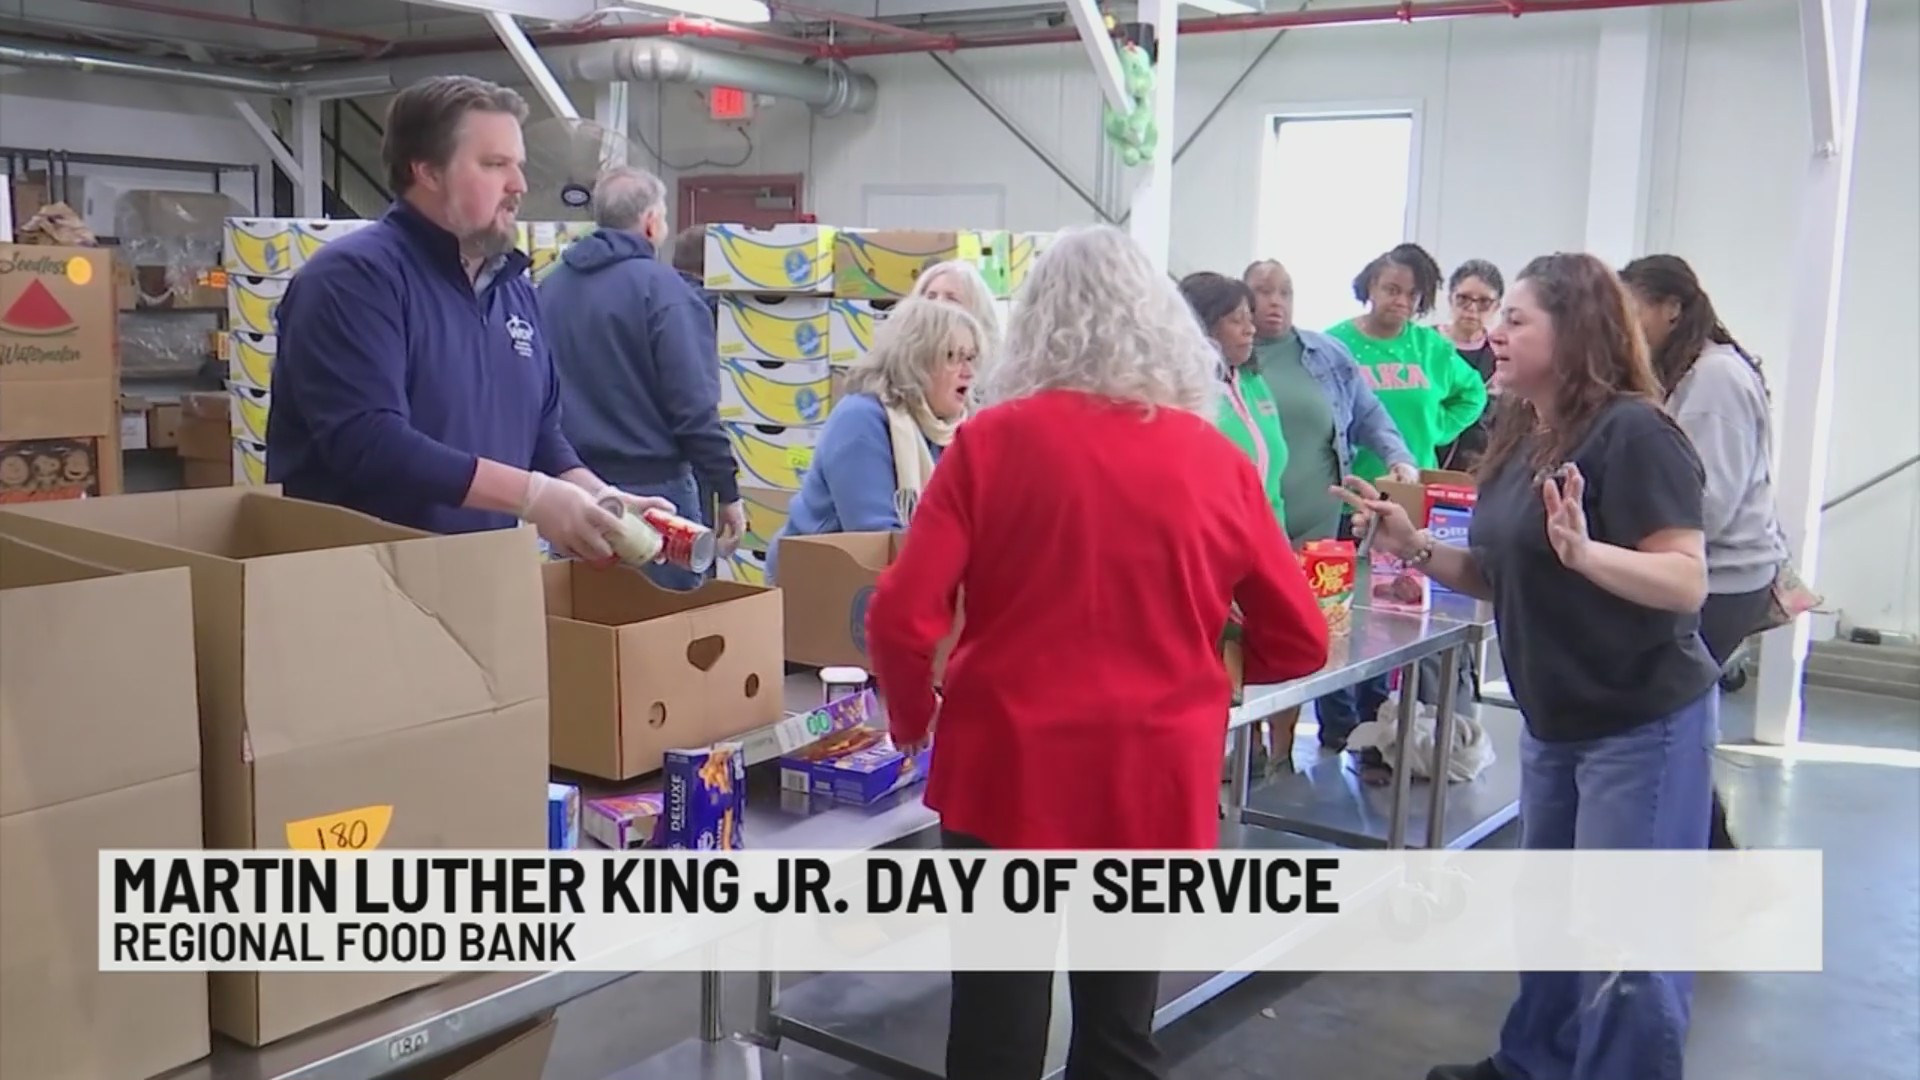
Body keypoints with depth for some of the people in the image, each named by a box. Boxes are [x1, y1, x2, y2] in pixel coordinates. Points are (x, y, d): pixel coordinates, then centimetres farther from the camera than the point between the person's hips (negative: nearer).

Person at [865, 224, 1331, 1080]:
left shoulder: (994, 439, -7)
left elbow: (903, 619, -11)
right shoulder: (1217, 462, -2)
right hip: (1152, 784, 2)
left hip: (1010, 770, -1)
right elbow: (1300, 643, 6)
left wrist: (913, 718, 8)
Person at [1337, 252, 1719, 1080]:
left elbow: (1686, 581, -24)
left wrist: (1583, 551, -39)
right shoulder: (1521, 437, 7)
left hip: (1642, 723, -9)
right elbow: (1501, 579, 12)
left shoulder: (1633, 432, -19)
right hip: (1554, 720, 9)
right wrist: (1413, 545, -2)